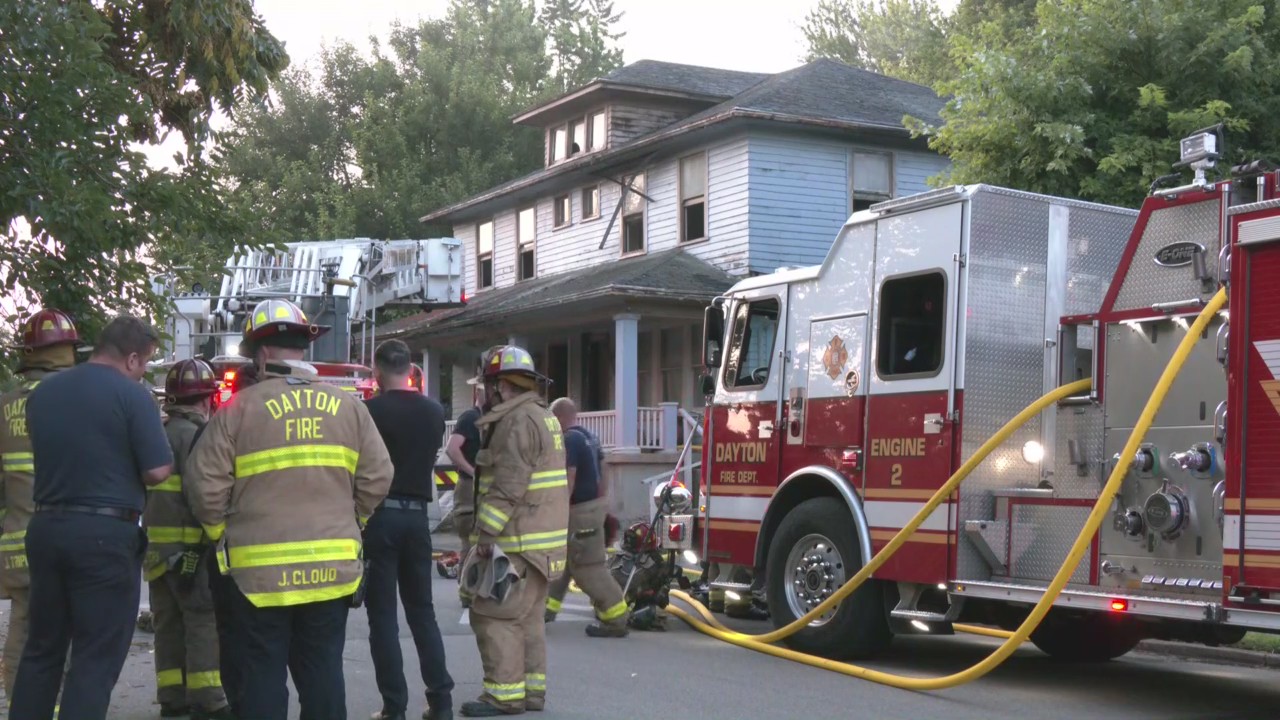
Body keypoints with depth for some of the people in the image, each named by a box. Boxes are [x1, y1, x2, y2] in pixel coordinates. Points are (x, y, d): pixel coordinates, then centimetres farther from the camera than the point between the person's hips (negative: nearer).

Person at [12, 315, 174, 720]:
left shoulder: (42, 392, 9)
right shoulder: (132, 395, -11)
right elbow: (157, 471, -14)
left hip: (45, 527, 6)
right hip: (106, 534, -6)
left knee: (42, 648, 16)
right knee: (96, 659, 1)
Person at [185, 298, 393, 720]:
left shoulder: (239, 408, -7)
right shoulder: (348, 406, 3)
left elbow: (205, 485, -6)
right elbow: (376, 480, 3)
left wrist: (225, 536, 11)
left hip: (261, 570, -3)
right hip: (332, 566, 3)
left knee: (263, 677, 5)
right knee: (322, 671, 11)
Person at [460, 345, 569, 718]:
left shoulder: (519, 421, -16)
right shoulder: (541, 415, 18)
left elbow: (508, 486, -23)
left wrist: (486, 533, -22)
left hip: (519, 541, -10)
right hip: (540, 538, 10)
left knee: (494, 615, -7)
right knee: (527, 617, 14)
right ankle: (532, 689, 17)